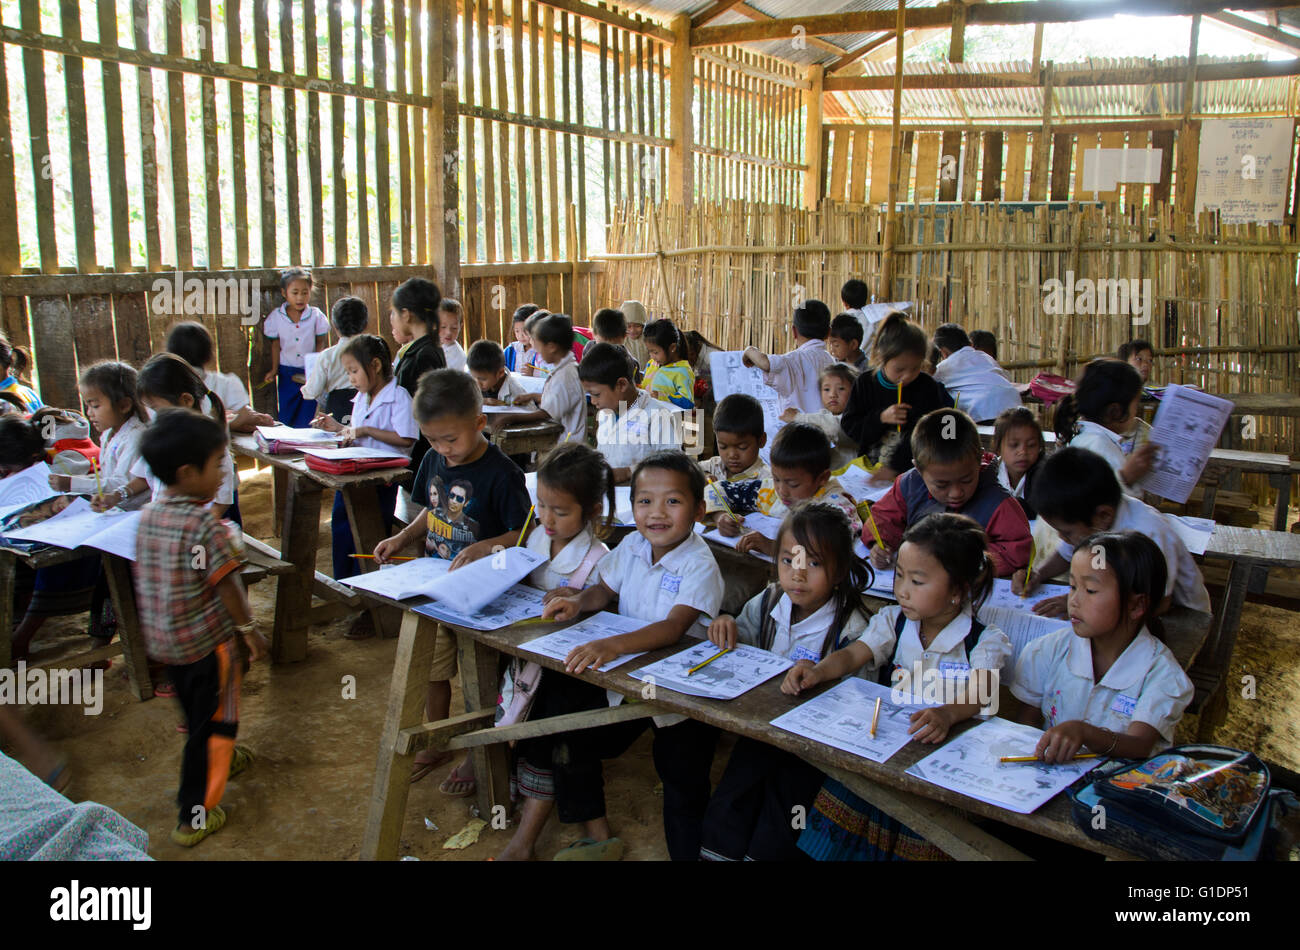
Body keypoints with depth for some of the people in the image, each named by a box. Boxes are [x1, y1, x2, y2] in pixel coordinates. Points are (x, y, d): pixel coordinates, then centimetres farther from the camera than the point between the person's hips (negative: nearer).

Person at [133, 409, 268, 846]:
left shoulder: (149, 514, 0)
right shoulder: (204, 523, -24)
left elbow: (144, 577, 9)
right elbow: (225, 583, -21)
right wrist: (249, 629, -10)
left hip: (163, 640, 8)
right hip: (208, 641, -8)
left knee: (196, 712, 27)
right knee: (214, 722, 6)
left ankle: (218, 760, 51)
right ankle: (194, 817, 13)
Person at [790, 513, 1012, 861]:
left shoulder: (985, 641, -4)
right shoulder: (893, 621, 8)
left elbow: (979, 693, -21)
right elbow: (852, 655, 0)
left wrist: (947, 714, -43)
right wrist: (818, 671, -22)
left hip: (943, 747, -3)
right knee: (847, 783, -17)